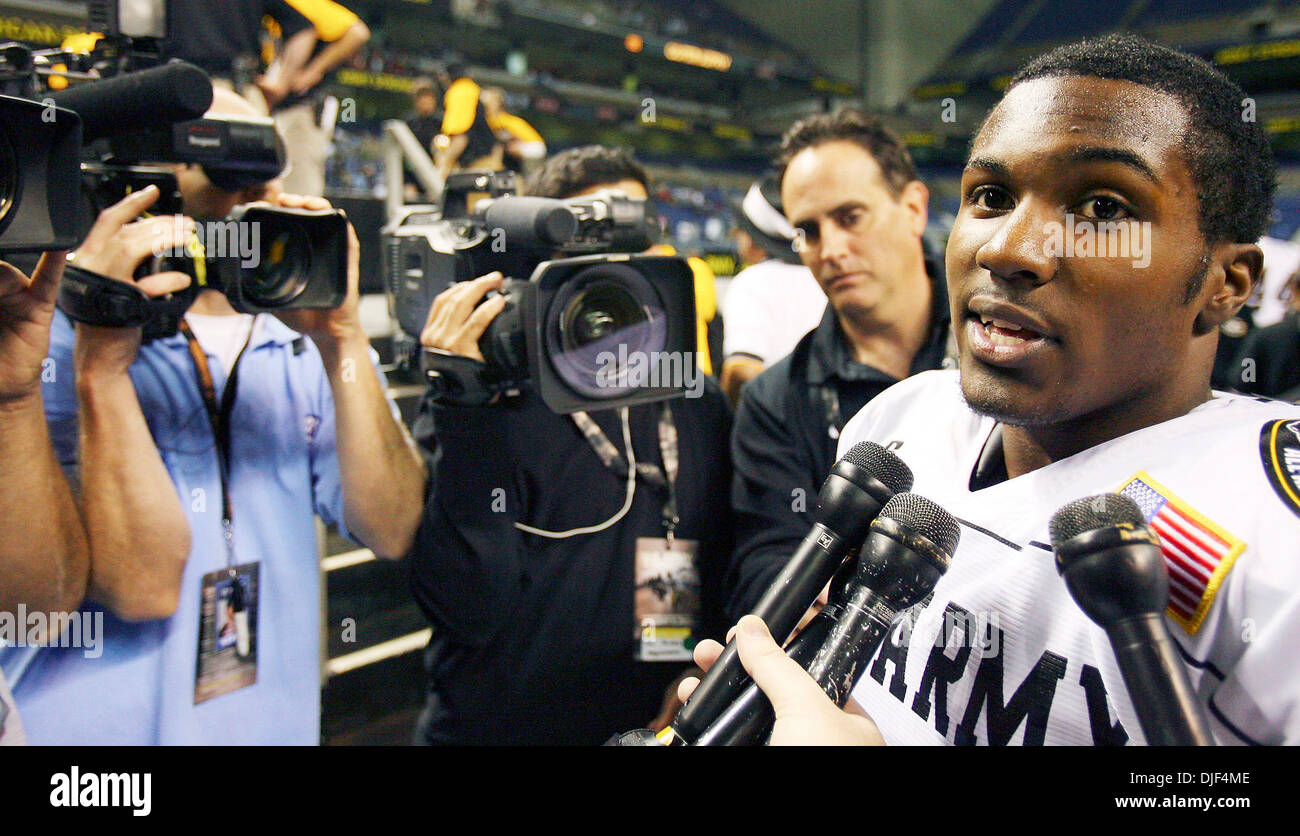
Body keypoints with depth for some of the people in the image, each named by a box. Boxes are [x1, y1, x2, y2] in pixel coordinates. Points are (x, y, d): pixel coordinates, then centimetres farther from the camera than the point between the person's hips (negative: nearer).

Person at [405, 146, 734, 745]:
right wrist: (461, 401, -26)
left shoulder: (700, 404, 3)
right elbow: (472, 609, -23)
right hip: (500, 726, -4)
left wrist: (703, 673, -8)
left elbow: (726, 574, 8)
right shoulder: (489, 403, -12)